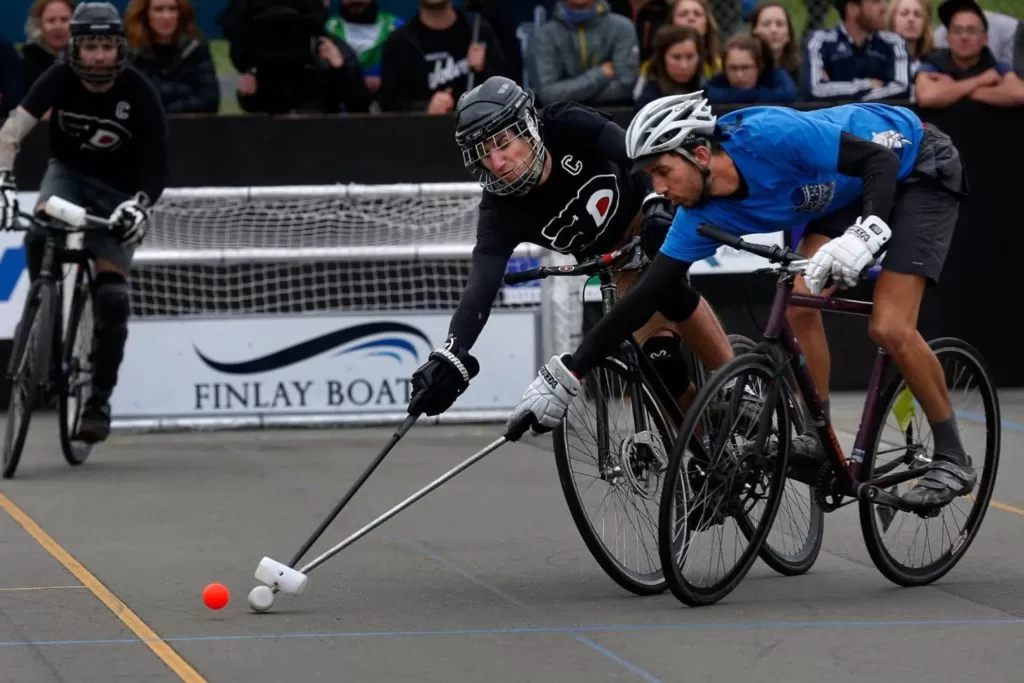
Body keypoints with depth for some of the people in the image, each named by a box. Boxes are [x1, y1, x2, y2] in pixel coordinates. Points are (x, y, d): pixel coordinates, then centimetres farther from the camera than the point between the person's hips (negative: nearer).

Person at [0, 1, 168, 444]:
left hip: (118, 190, -1)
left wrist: (141, 203, -37)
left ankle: (99, 402, -4)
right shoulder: (60, 80, -19)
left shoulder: (138, 93, -21)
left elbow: (156, 167, -17)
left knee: (112, 298, -12)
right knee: (38, 237, -32)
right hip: (69, 173, 1)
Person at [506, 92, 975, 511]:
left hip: (915, 167, -6)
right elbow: (649, 295, -13)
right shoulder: (703, 215, -14)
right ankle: (818, 438, 2)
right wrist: (568, 375, -16)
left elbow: (881, 159, -32)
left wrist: (864, 233, -48)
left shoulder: (770, 136, -35)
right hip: (844, 193, 7)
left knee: (890, 329, -16)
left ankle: (952, 459, -1)